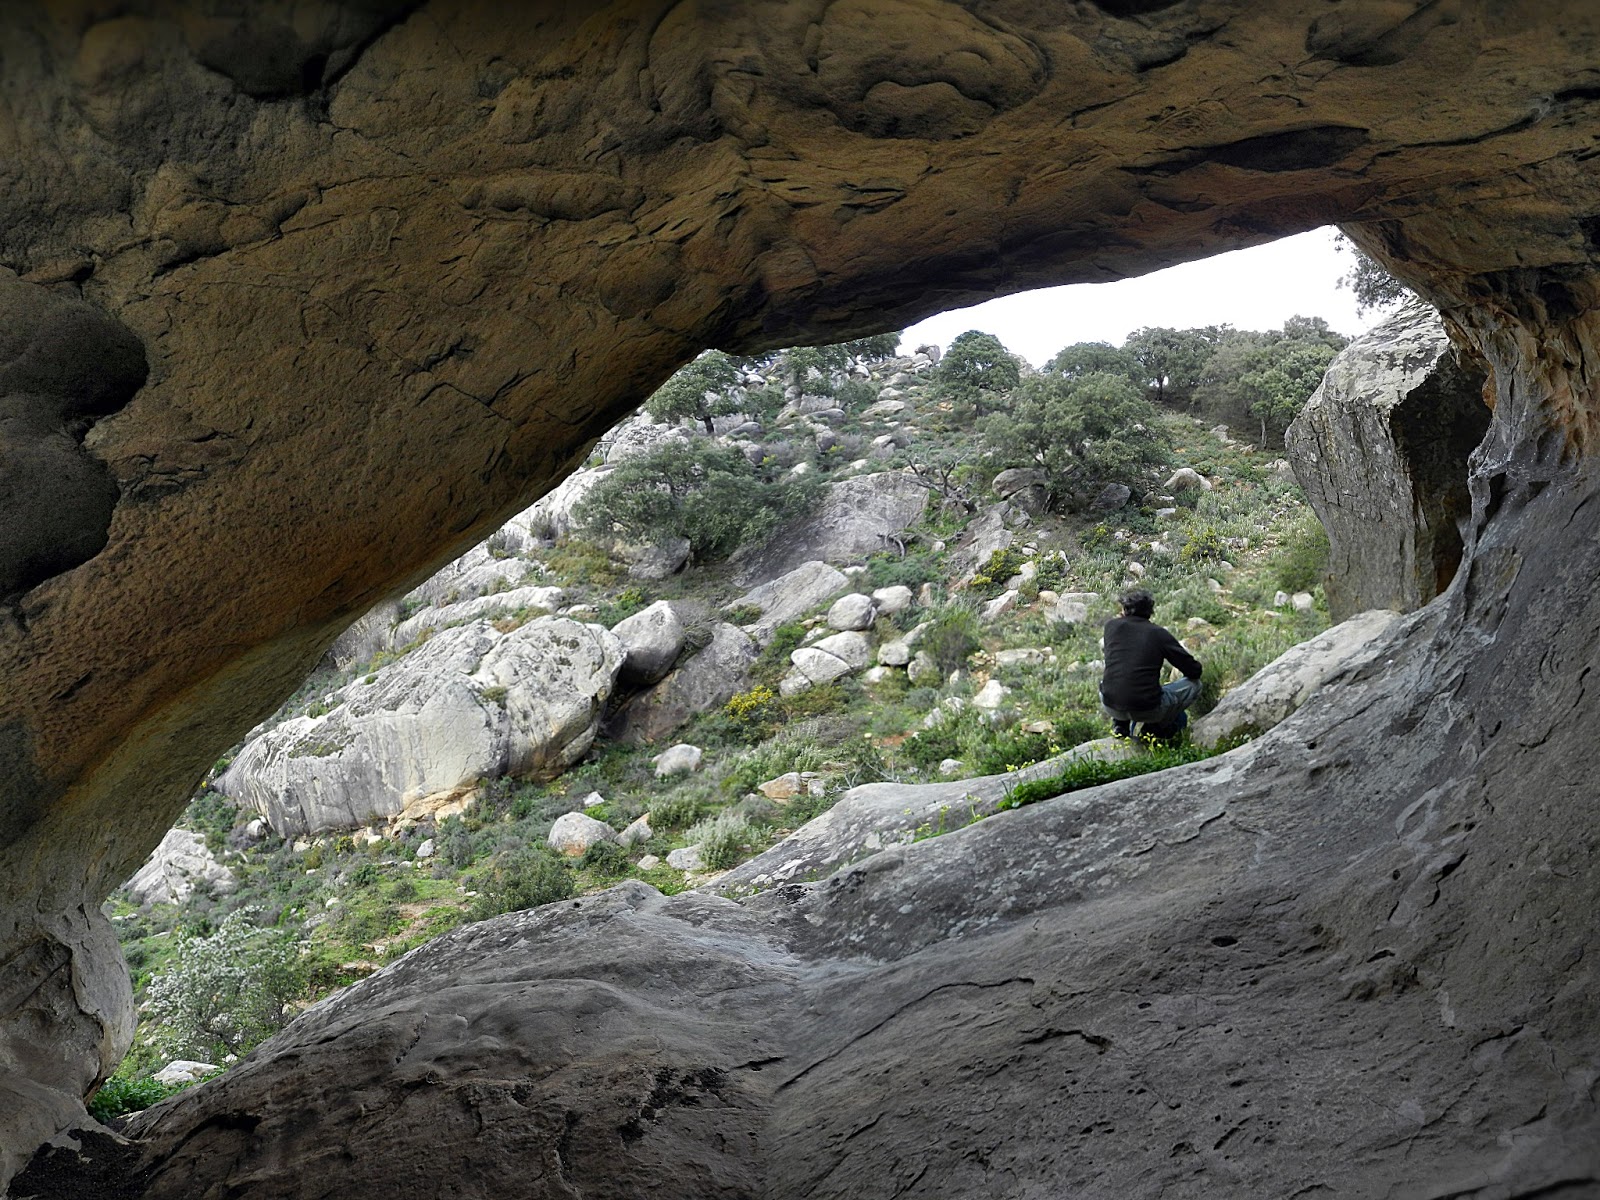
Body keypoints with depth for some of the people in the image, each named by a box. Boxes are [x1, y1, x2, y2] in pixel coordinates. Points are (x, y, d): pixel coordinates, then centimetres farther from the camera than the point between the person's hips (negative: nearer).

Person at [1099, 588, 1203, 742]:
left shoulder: (1112, 625, 5)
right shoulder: (1159, 634, -1)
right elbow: (1195, 671, 3)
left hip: (1110, 706, 4)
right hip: (1147, 710, -3)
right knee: (1194, 684, 17)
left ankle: (1120, 725, 21)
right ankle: (1154, 728, 10)